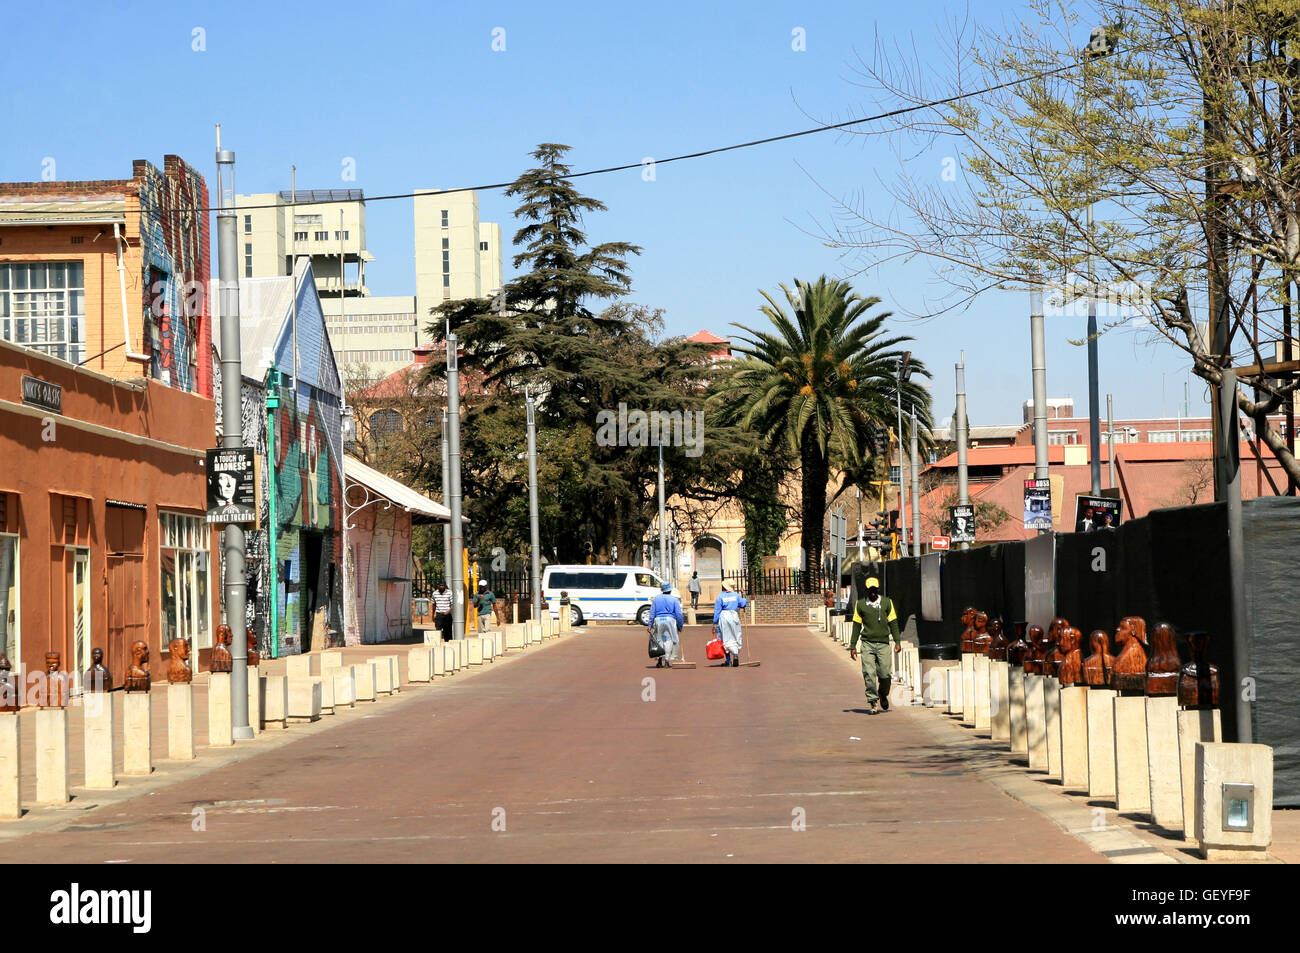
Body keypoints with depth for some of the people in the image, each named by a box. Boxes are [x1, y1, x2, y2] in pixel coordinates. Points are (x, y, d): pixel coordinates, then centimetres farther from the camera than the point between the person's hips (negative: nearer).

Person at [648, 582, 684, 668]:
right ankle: (667, 660, -2)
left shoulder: (656, 599, 10)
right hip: (670, 620, -2)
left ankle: (659, 660, 6)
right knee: (669, 641, 3)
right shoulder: (674, 599, 4)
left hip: (658, 620, 2)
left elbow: (652, 612, 6)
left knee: (659, 640, 10)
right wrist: (680, 626, 6)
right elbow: (679, 614, 0)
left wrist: (650, 625, 6)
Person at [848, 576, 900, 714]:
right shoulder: (860, 604, 7)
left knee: (884, 674, -2)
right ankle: (871, 702, -4)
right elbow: (856, 626, 11)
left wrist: (897, 642, 3)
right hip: (867, 644, 0)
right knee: (869, 674, -9)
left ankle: (883, 696, 26)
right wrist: (852, 646, 9)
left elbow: (893, 623, 10)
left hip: (883, 643, 0)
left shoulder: (886, 602, 8)